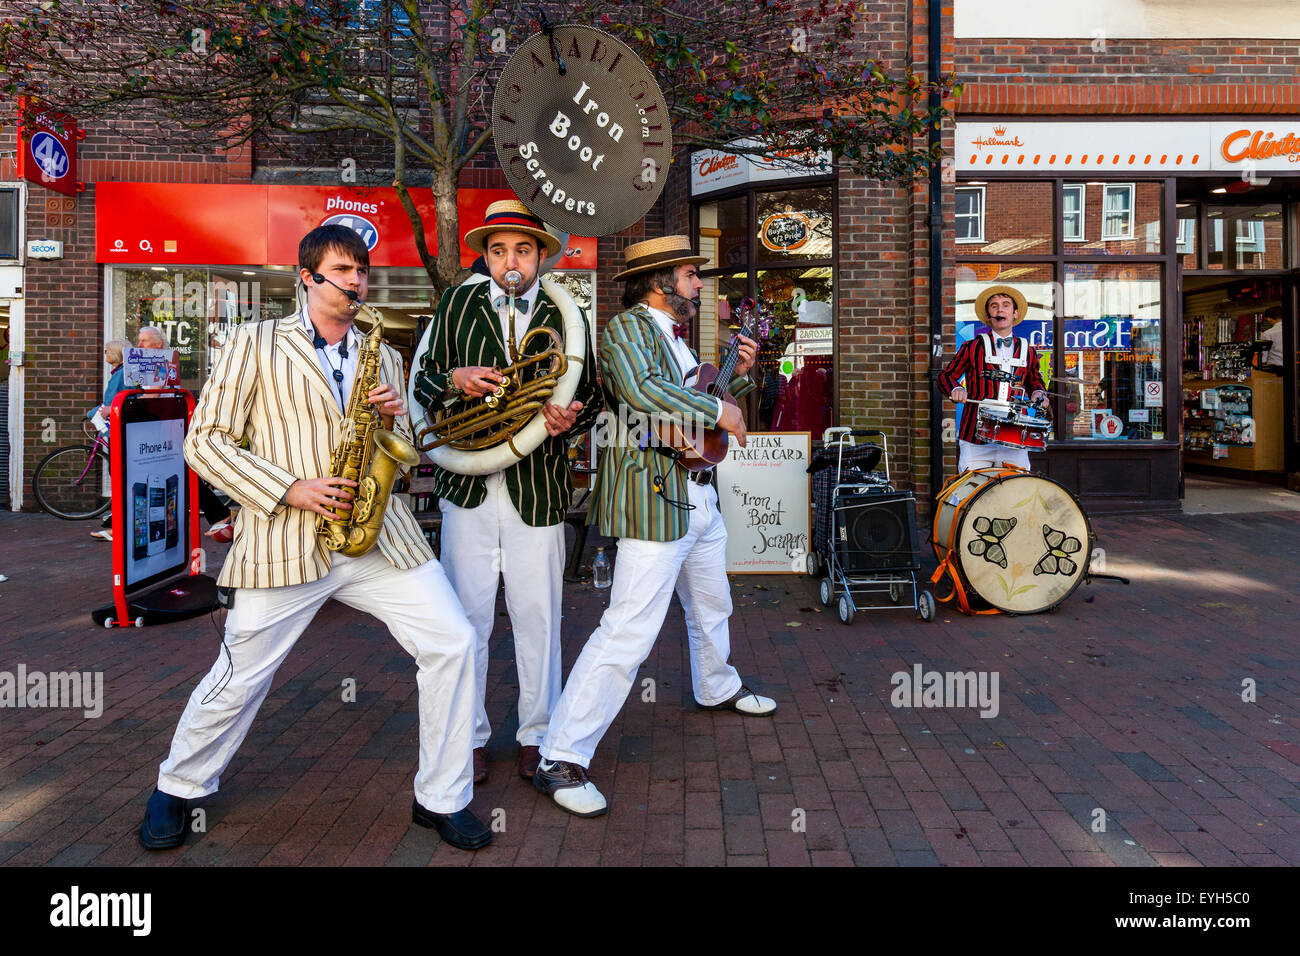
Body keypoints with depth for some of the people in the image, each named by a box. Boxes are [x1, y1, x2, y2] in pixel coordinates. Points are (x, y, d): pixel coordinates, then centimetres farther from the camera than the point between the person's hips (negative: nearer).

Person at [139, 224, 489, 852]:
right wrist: (290, 490, -12)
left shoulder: (383, 357, 18)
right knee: (239, 679, 5)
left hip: (378, 535, 4)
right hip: (284, 540, -3)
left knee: (453, 644, -6)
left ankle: (442, 799, 10)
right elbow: (205, 441, -1)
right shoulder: (257, 344, 5)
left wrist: (393, 420, -2)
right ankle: (178, 789, 35)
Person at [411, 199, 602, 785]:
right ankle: (469, 736, 24)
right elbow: (423, 383, 9)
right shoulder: (458, 304, 7)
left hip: (538, 488, 0)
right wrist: (454, 380, -13)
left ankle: (537, 736, 24)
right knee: (467, 618, 6)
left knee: (537, 617, 6)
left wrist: (568, 418, -14)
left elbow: (590, 395, 9)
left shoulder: (565, 315, 7)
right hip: (467, 487, 0)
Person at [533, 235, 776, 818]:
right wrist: (719, 411, -21)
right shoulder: (625, 328, -11)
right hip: (654, 503, -10)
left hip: (699, 500, 10)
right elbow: (642, 392, -30)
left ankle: (717, 688, 52)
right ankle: (562, 759, -5)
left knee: (712, 606, 27)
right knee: (628, 632, -13)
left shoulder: (674, 339, 19)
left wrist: (739, 373, 13)